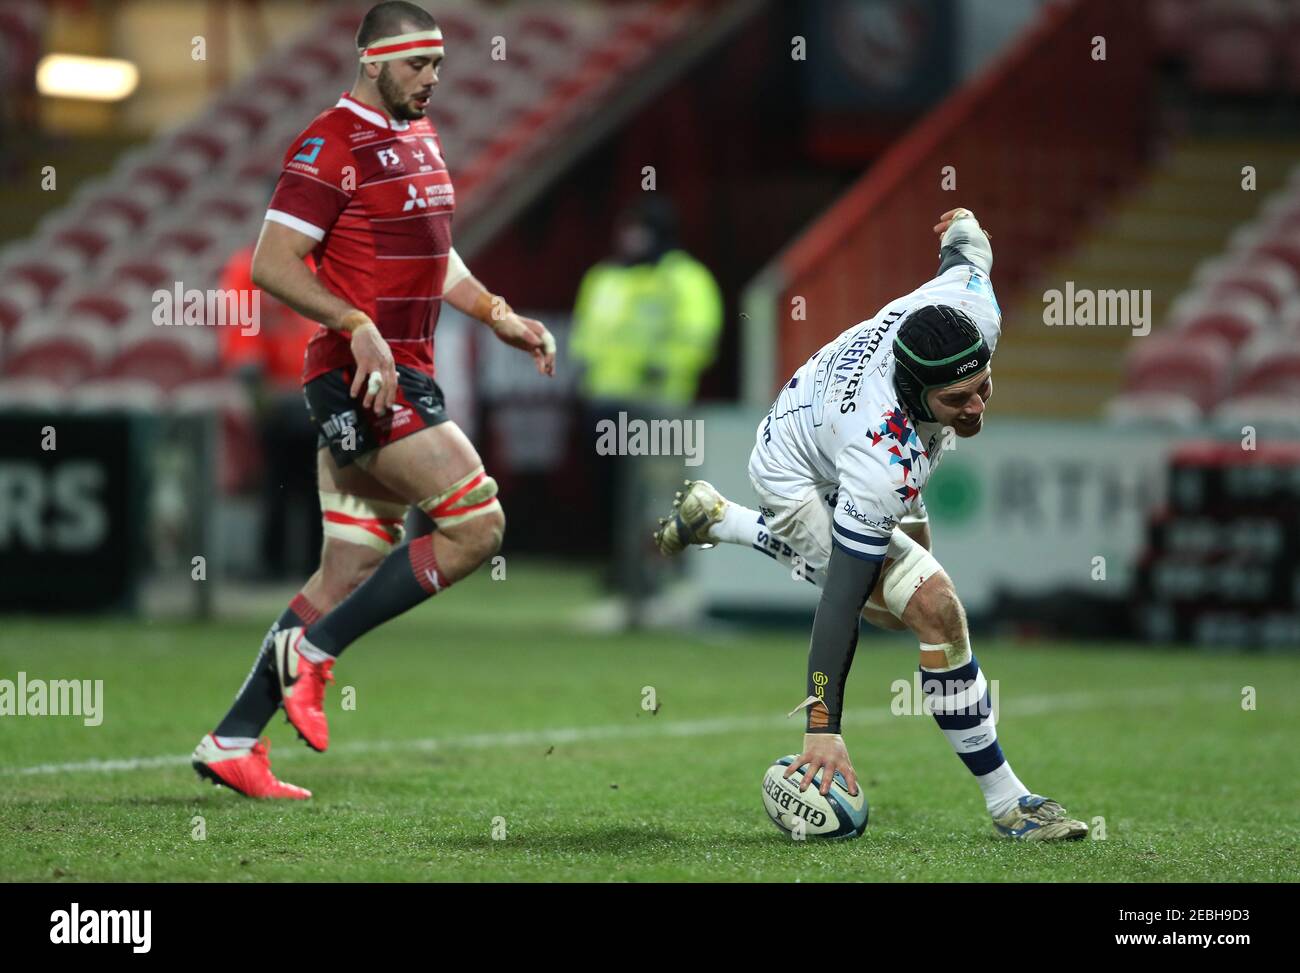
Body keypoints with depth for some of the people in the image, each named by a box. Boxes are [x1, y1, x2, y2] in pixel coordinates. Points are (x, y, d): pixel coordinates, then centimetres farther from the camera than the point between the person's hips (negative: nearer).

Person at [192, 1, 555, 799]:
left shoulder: (421, 137, 17)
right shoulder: (332, 145, -12)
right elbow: (272, 262, -17)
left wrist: (504, 320, 18)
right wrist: (359, 327, -26)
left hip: (399, 376, 9)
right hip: (362, 377, -9)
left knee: (353, 571, 8)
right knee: (477, 524, -14)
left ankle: (232, 743, 11)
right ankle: (312, 649, -6)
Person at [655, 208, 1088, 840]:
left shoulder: (973, 309, -32)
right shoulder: (887, 466, -44)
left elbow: (964, 243, -6)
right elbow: (840, 599, -39)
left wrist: (963, 228, 19)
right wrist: (822, 726, -38)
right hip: (797, 476, -8)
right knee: (935, 610, -19)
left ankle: (713, 518, 42)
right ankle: (1005, 801, -6)